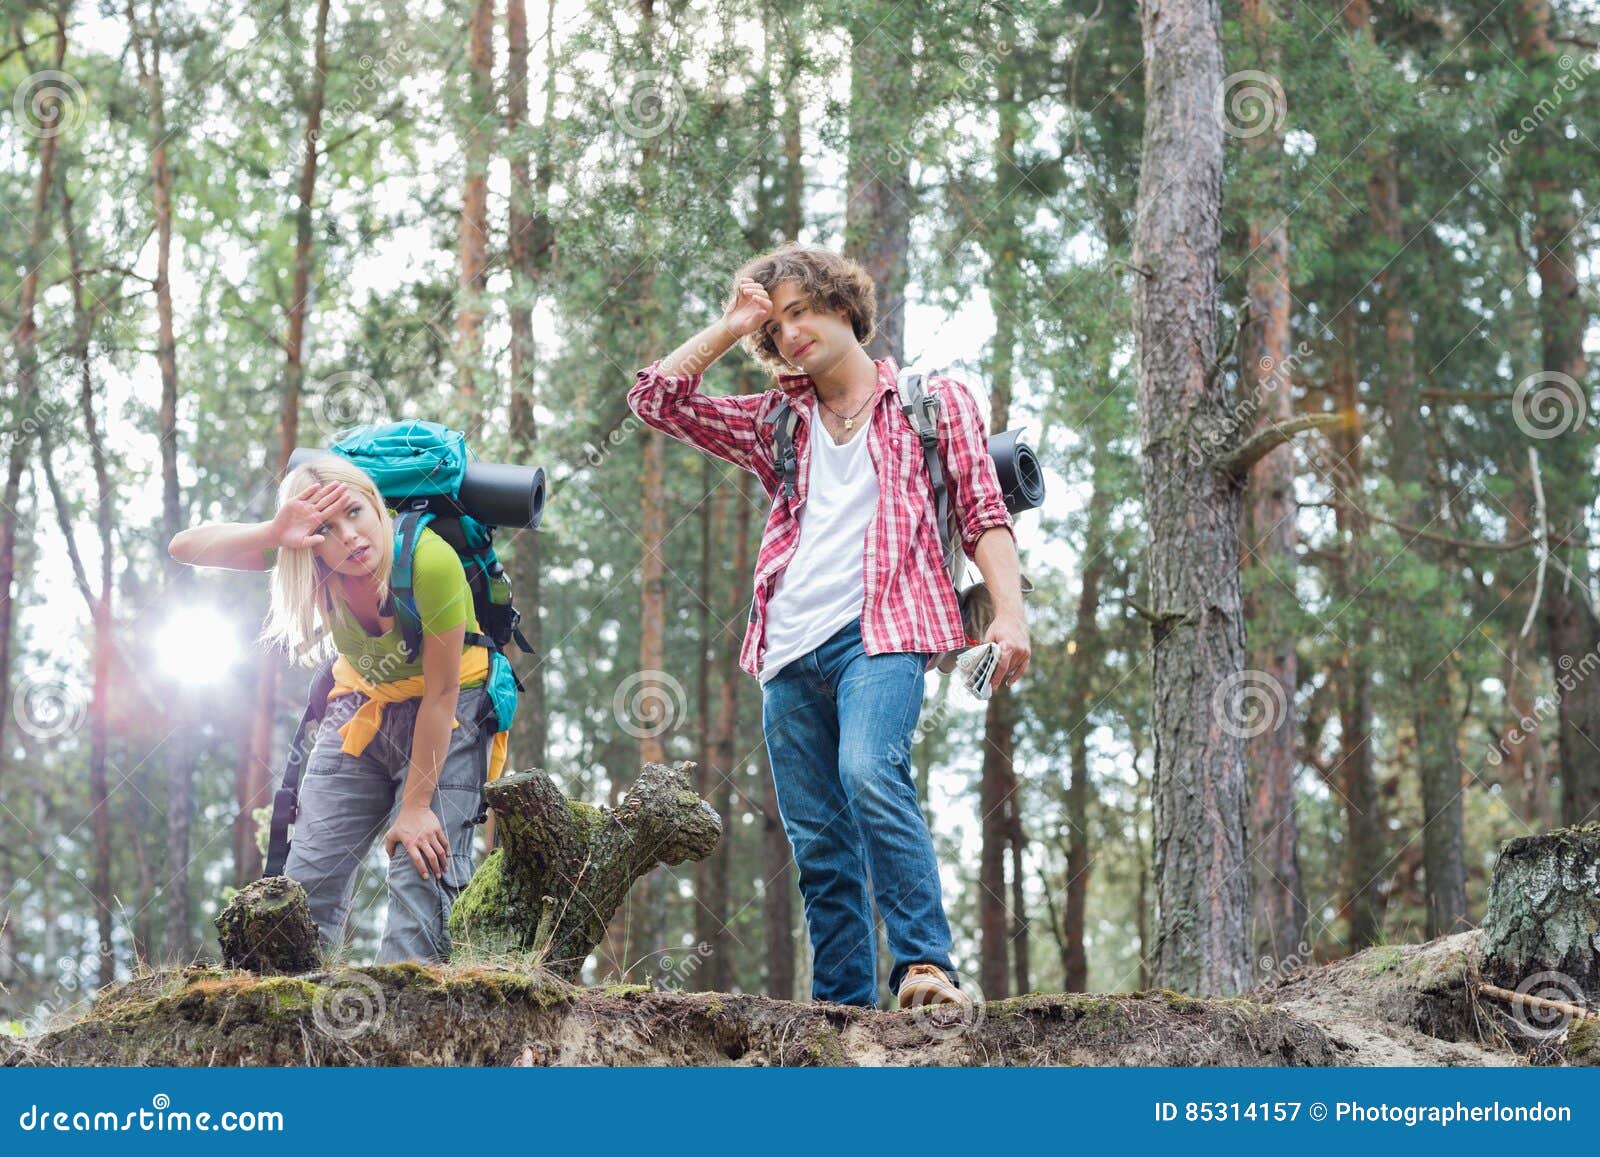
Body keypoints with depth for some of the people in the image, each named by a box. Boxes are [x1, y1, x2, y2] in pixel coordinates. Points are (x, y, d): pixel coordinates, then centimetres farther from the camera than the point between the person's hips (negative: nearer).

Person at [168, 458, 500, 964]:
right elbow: (185, 547, -23)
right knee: (308, 875, -1)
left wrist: (415, 807, -21)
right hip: (361, 707, 5)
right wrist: (273, 533, -40)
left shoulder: (431, 561, -32)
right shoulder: (303, 552, -19)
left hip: (446, 714, -5)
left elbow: (441, 693, -25)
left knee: (422, 867, -19)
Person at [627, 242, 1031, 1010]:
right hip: (789, 651, 5)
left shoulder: (936, 402, 14)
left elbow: (983, 514, 7)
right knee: (817, 843, 1)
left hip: (879, 633, -5)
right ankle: (843, 1009, 4)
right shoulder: (777, 423, 24)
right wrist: (731, 328, 17)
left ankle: (925, 966, -30)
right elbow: (654, 398, 19)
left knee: (871, 776, -30)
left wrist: (1009, 611, -7)